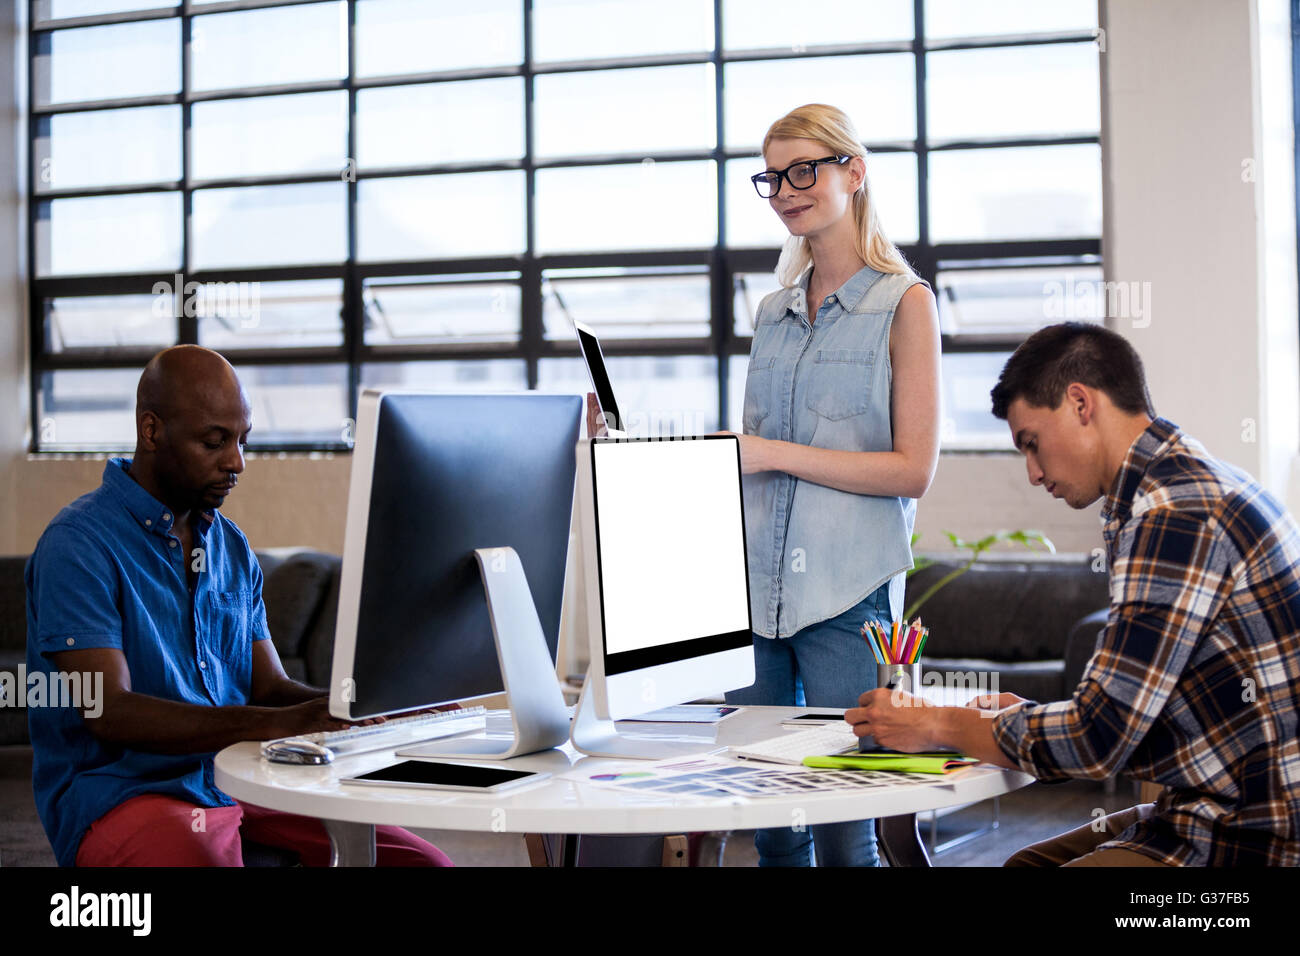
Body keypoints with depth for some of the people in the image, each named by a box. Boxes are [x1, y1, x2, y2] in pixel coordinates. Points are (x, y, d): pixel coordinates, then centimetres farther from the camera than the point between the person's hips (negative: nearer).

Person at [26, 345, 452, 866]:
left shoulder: (232, 547, 16)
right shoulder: (79, 544, -8)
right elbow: (109, 711, -19)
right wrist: (283, 724, -29)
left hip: (241, 786, 7)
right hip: (124, 797, -7)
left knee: (424, 861, -10)